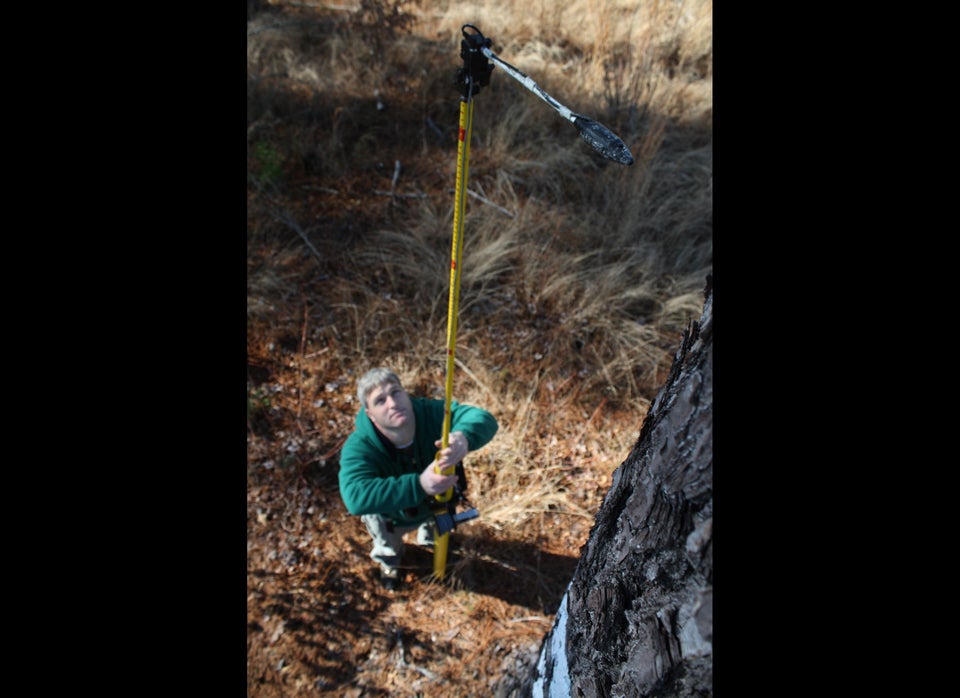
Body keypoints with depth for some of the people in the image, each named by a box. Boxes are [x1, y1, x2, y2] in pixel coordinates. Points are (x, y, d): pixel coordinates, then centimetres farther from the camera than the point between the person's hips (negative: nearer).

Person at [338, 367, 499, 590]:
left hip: (433, 503, 2)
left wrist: (464, 438, -67)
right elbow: (355, 497, -52)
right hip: (391, 515, -1)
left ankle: (428, 536, 46)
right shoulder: (359, 447, -38)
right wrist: (419, 484, -62)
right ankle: (388, 559, 23)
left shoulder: (430, 413, -34)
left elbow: (483, 419, -43)